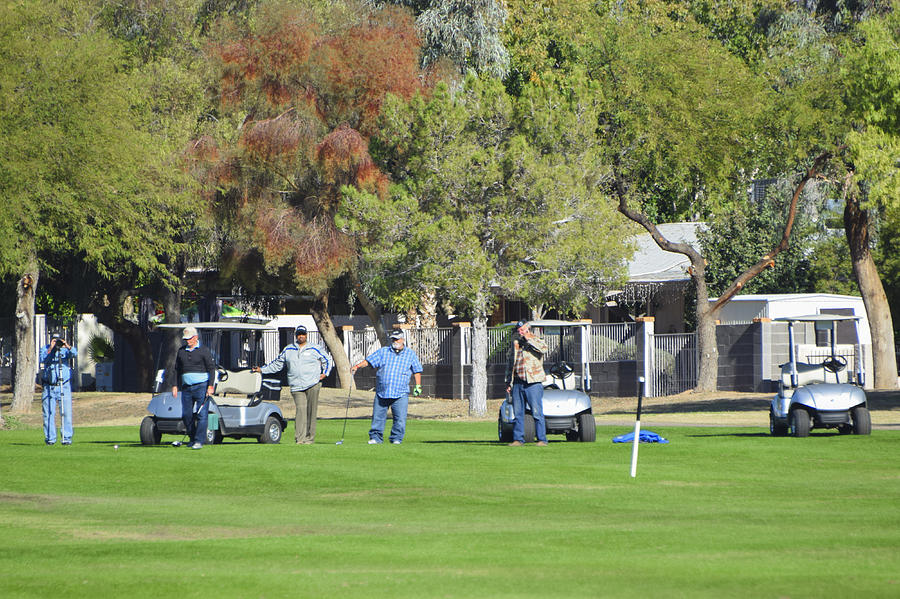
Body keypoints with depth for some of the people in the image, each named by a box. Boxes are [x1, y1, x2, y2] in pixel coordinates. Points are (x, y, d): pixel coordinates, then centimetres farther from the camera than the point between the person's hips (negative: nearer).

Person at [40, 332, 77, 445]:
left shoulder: (65, 350, 1)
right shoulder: (45, 349, 2)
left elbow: (74, 353, -17)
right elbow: (43, 359, -16)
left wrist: (68, 347, -34)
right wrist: (50, 349, -27)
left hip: (64, 386, 0)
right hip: (48, 387, 0)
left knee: (66, 412, -5)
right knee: (48, 413, -1)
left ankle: (67, 438, 0)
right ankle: (50, 438, 6)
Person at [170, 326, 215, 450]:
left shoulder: (203, 351, 0)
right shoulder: (181, 351, 14)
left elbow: (211, 368, -2)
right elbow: (177, 369, 18)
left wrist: (210, 386, -11)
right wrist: (174, 385, 10)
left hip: (201, 386, -5)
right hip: (186, 387, 5)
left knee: (202, 415, -10)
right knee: (186, 415, 3)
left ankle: (199, 441, -11)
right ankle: (193, 438, 18)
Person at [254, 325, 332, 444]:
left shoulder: (314, 350, 9)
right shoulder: (288, 350, 16)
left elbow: (327, 359, 19)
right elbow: (277, 364, 24)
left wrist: (325, 373, 6)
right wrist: (262, 370, 18)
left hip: (313, 385, -1)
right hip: (296, 387, 1)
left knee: (311, 411, -4)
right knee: (301, 410, -13)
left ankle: (309, 438, 2)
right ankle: (299, 438, -17)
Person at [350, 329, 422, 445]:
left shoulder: (410, 354, 11)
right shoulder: (383, 352, 12)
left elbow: (417, 371, 17)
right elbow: (369, 360, 7)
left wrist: (418, 385, 9)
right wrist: (357, 366, -8)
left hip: (400, 393, -1)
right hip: (381, 392, 1)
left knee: (400, 418, -8)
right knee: (378, 417, 1)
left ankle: (396, 438, 3)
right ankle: (375, 437, 11)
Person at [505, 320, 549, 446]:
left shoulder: (536, 341, 4)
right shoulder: (515, 343, 17)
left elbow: (543, 349, -20)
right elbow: (510, 363, 23)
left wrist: (529, 339, -12)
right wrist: (508, 382, 19)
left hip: (533, 383, -5)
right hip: (518, 383, 5)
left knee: (537, 413, -7)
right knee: (518, 413, 6)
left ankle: (542, 439, -4)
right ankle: (518, 439, 12)